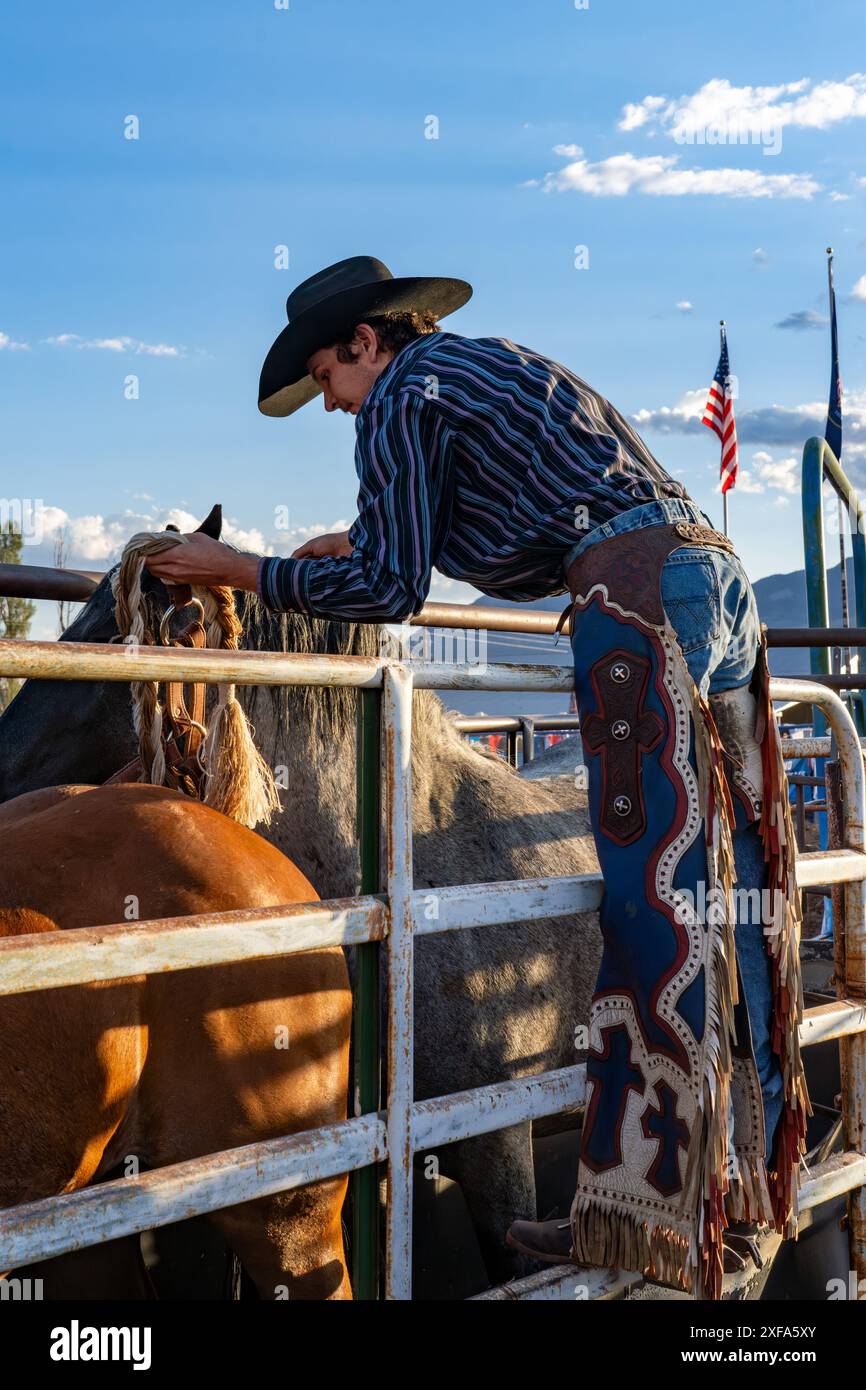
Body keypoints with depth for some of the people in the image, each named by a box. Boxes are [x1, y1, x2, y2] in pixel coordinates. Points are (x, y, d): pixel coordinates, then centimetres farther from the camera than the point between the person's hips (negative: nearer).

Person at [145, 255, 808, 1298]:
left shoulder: (403, 398, 1)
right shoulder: (498, 366, 28)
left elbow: (389, 590, -4)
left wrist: (243, 570, 7)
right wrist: (368, 542, 35)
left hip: (641, 597, -9)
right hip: (715, 572, 9)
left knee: (656, 899, -8)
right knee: (731, 890, 11)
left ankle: (641, 1215, -1)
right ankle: (740, 1185, 22)